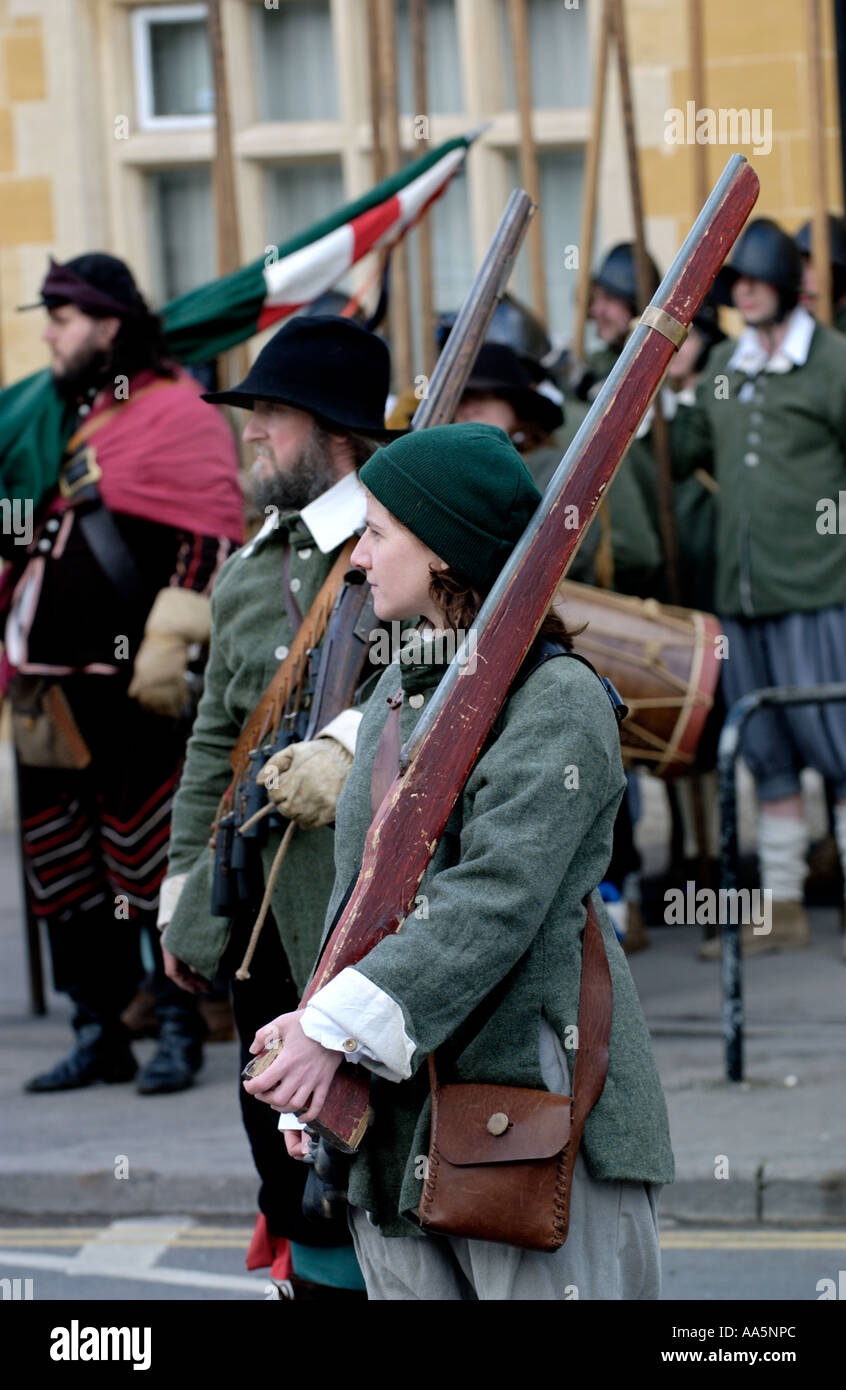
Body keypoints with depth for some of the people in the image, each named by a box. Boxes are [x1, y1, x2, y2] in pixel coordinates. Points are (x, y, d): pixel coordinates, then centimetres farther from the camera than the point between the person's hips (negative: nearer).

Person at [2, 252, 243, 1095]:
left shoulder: (177, 412, -6)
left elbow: (211, 541, -12)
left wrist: (168, 649, -17)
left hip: (127, 685, -8)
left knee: (150, 857, -3)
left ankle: (180, 1030, 5)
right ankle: (98, 1033, 16)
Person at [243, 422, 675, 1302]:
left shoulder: (557, 700, -9)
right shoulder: (397, 691, 17)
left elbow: (498, 898, -20)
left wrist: (339, 1023, -26)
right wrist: (310, 1077, 18)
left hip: (532, 1099, -8)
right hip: (394, 1127, 8)